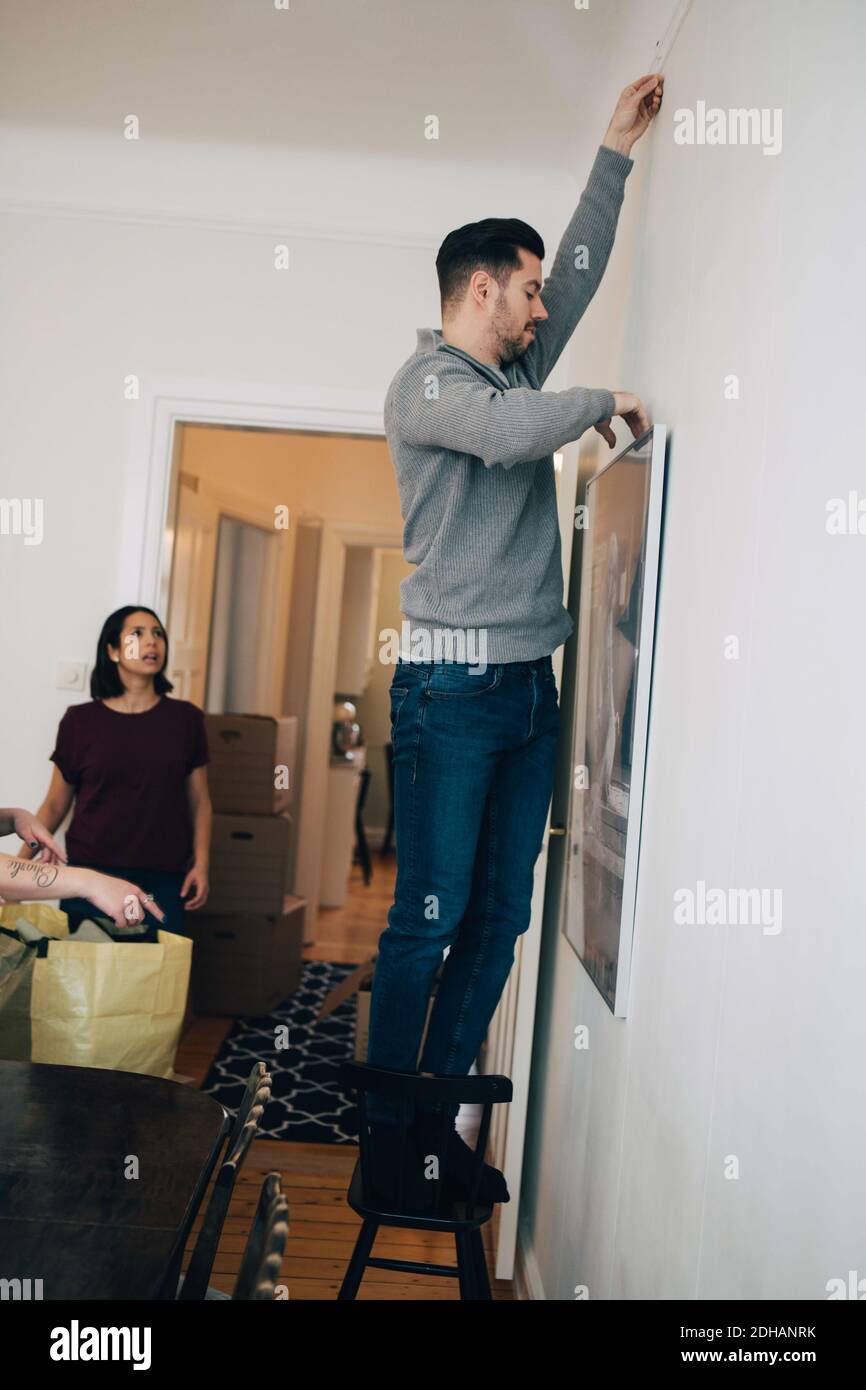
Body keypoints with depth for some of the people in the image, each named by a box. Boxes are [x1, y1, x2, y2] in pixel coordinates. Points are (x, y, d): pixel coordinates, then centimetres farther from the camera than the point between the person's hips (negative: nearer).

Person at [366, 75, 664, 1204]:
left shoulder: (519, 374, 21)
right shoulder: (424, 382, -2)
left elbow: (585, 265, 31)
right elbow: (509, 432, -23)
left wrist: (616, 149, 34)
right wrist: (603, 403, -6)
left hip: (531, 687, 8)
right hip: (453, 688, -8)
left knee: (499, 920, 8)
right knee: (430, 918, -4)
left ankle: (440, 1121, 19)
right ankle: (386, 1131, 12)